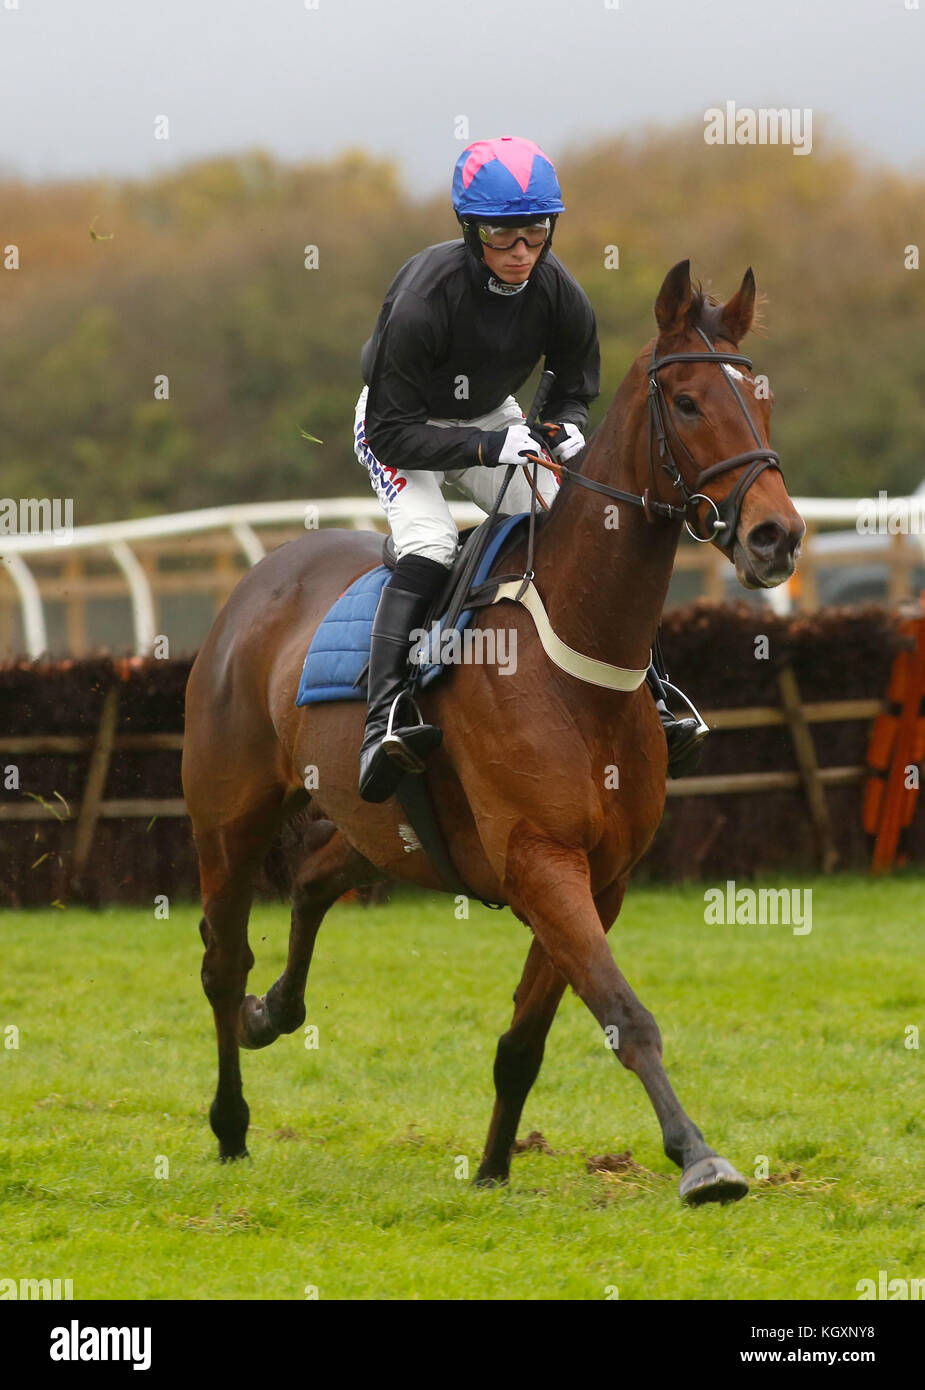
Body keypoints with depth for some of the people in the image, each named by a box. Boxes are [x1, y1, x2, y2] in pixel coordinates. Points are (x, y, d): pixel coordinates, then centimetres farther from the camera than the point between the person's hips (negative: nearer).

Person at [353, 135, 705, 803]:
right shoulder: (425, 296, -33)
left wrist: (567, 429, -23)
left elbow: (576, 389, 1)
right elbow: (395, 431, -29)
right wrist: (486, 446, -41)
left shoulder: (558, 293, -18)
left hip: (495, 420, 5)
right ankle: (384, 719, -41)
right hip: (401, 426, -5)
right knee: (428, 543, -29)